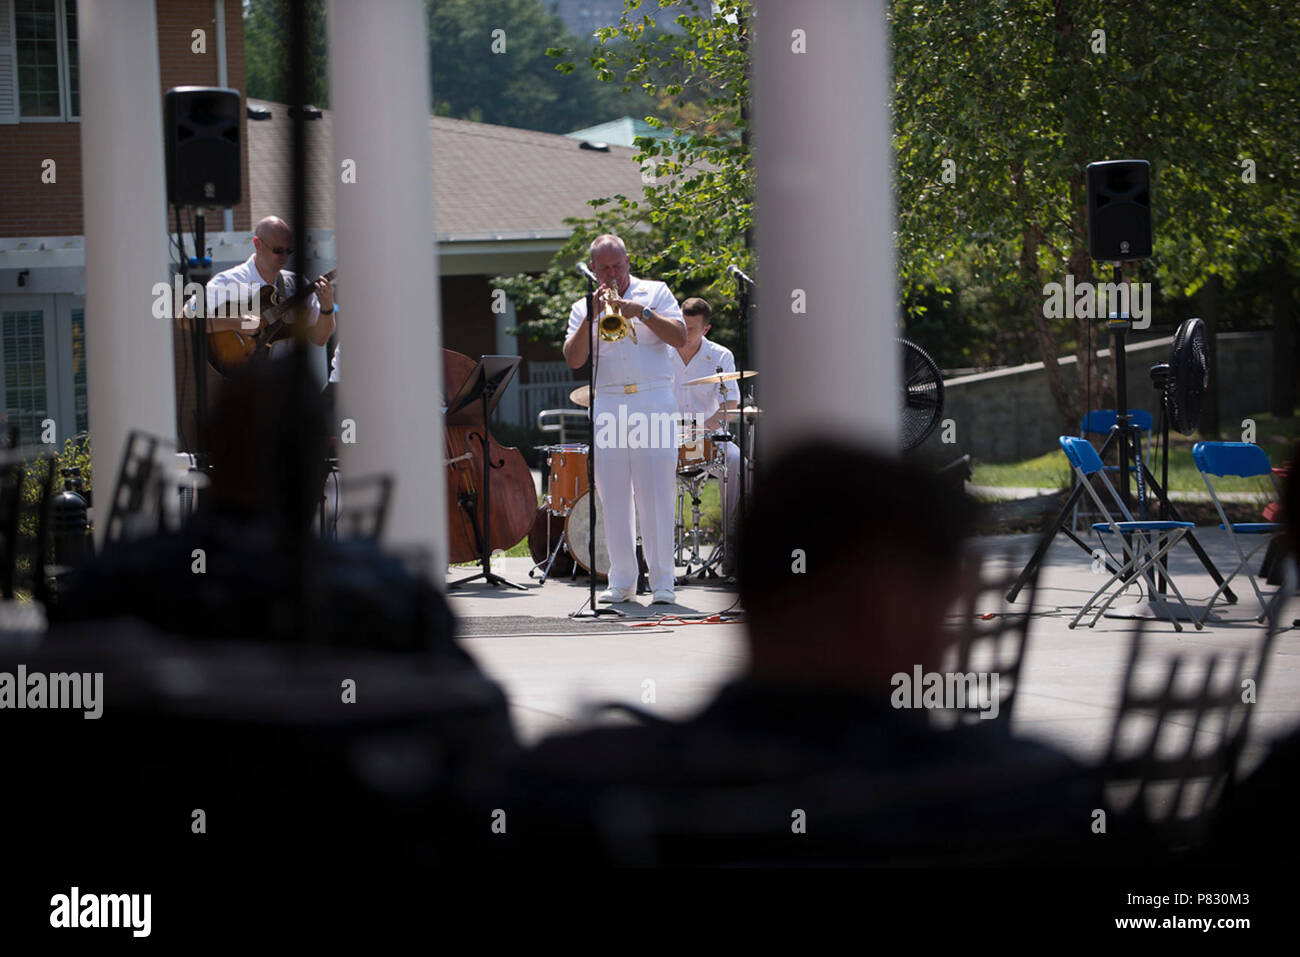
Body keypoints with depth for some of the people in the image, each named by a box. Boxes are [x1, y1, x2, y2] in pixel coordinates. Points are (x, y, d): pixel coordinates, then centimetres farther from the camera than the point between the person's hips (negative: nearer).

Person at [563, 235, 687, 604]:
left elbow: (680, 338, -2)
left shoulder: (655, 293, 10)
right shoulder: (582, 309, 14)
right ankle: (621, 580, 6)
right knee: (613, 496, 0)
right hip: (606, 406, 2)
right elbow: (573, 359, 1)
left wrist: (642, 312, -12)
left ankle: (662, 580, -4)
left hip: (653, 404, -2)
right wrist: (592, 317, -9)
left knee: (656, 494, -7)